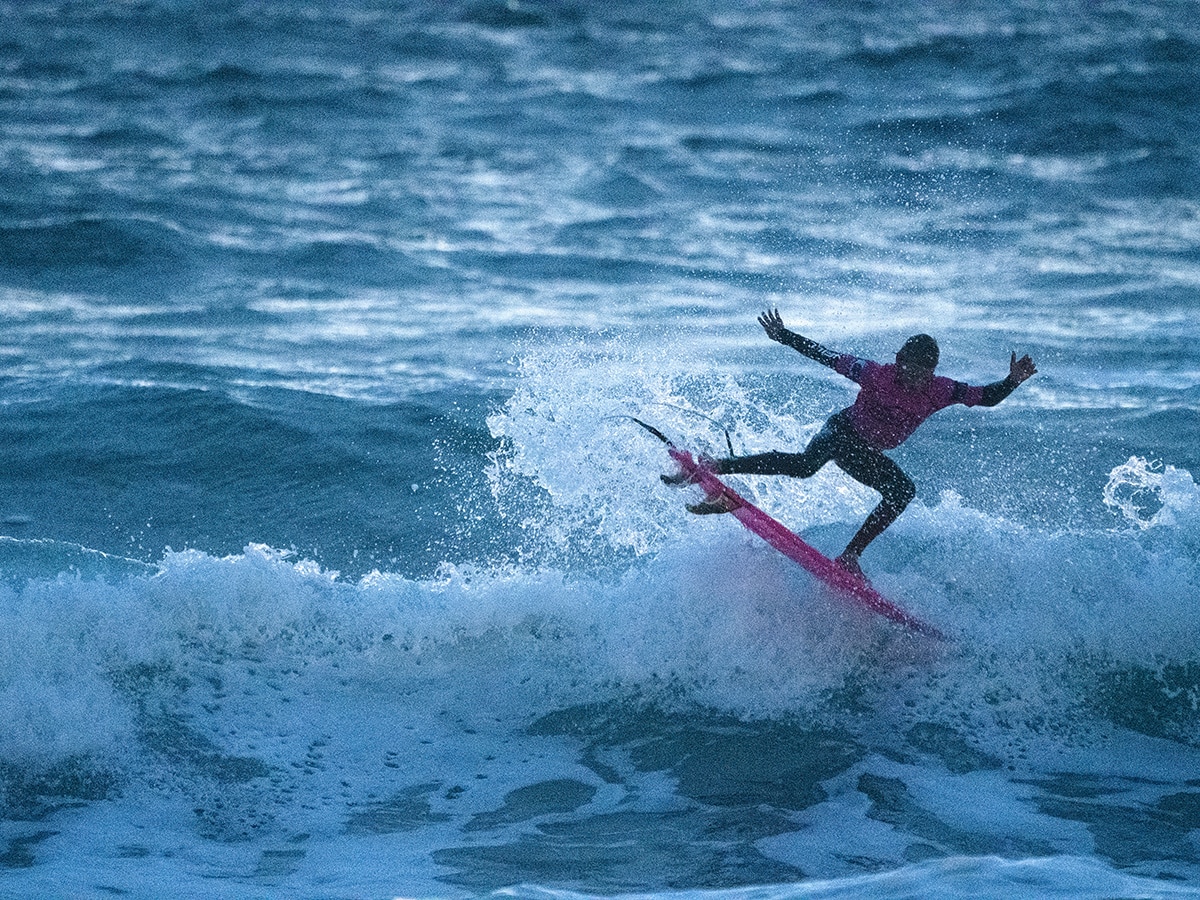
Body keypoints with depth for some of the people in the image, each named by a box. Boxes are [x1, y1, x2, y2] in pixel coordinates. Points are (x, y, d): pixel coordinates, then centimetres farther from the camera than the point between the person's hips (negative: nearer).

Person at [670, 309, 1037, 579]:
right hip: (841, 432, -6)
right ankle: (713, 467, -39)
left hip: (865, 455, 6)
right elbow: (825, 355, -16)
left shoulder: (939, 392, -13)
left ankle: (849, 556, -10)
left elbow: (986, 398, -11)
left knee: (904, 491, -14)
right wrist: (784, 336, -17)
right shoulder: (875, 374, -23)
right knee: (806, 463, -35)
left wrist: (1012, 381, -30)